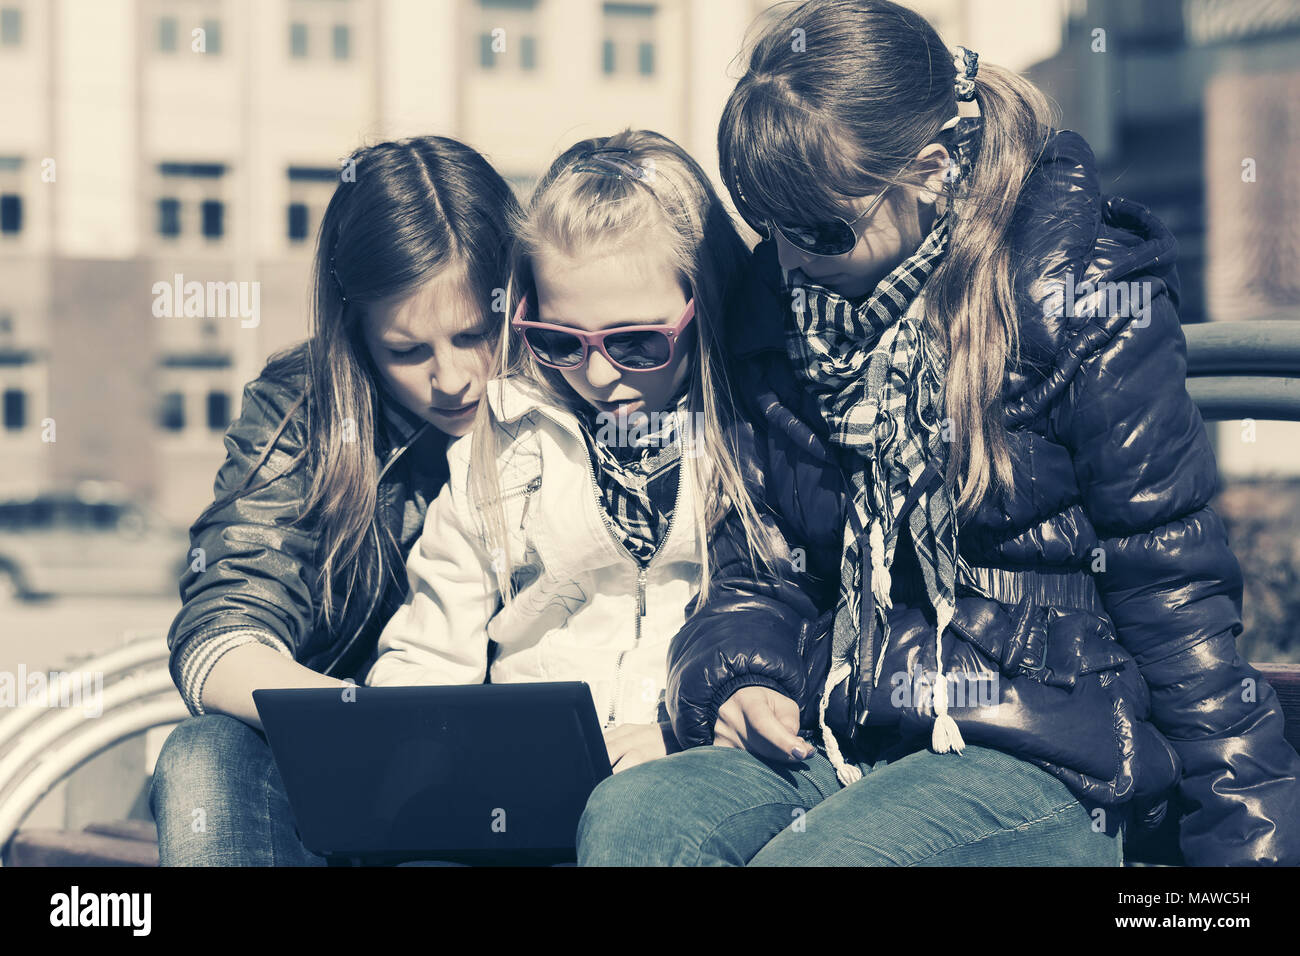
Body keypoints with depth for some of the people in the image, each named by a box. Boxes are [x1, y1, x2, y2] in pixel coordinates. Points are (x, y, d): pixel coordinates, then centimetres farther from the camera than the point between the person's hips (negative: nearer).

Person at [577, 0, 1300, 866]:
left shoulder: (1080, 303, -6)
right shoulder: (782, 304, 10)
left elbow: (1177, 601, -4)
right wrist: (739, 675, 1)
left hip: (1041, 759, -5)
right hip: (831, 741, 5)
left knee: (812, 855, -34)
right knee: (627, 817, -26)